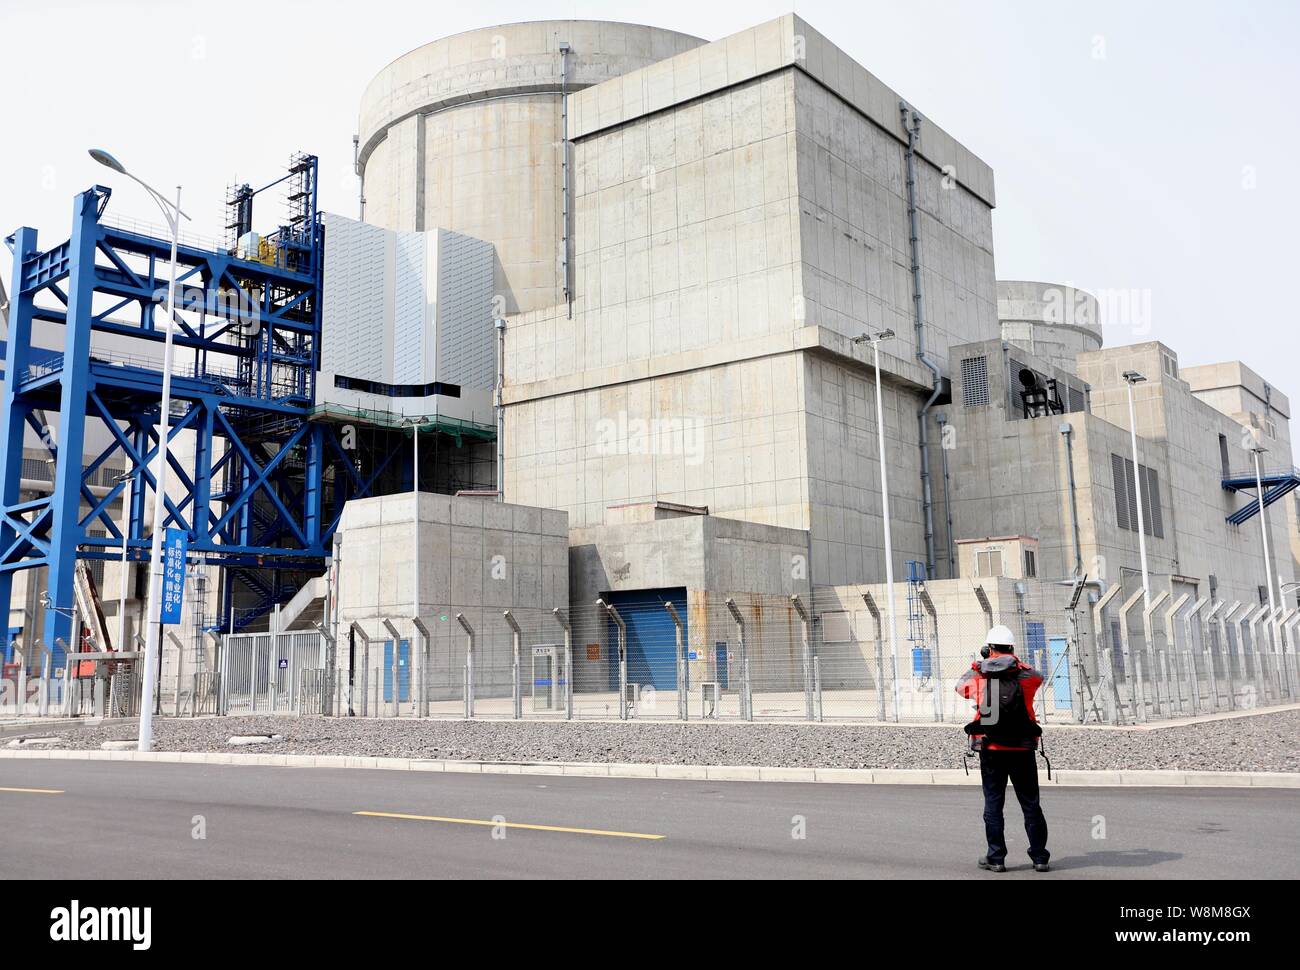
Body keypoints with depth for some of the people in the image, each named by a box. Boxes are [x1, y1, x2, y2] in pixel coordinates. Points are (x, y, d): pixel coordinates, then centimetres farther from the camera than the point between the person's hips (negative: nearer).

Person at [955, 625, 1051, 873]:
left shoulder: (978, 676, -2)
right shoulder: (1026, 674, -1)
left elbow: (960, 686, 20)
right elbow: (1038, 676, 23)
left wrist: (978, 664, 31)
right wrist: (1015, 661, 33)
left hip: (990, 750, 0)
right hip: (1021, 750, 0)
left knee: (993, 804, 8)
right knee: (1031, 805, 10)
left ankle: (996, 858, 10)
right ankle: (1039, 857, 12)